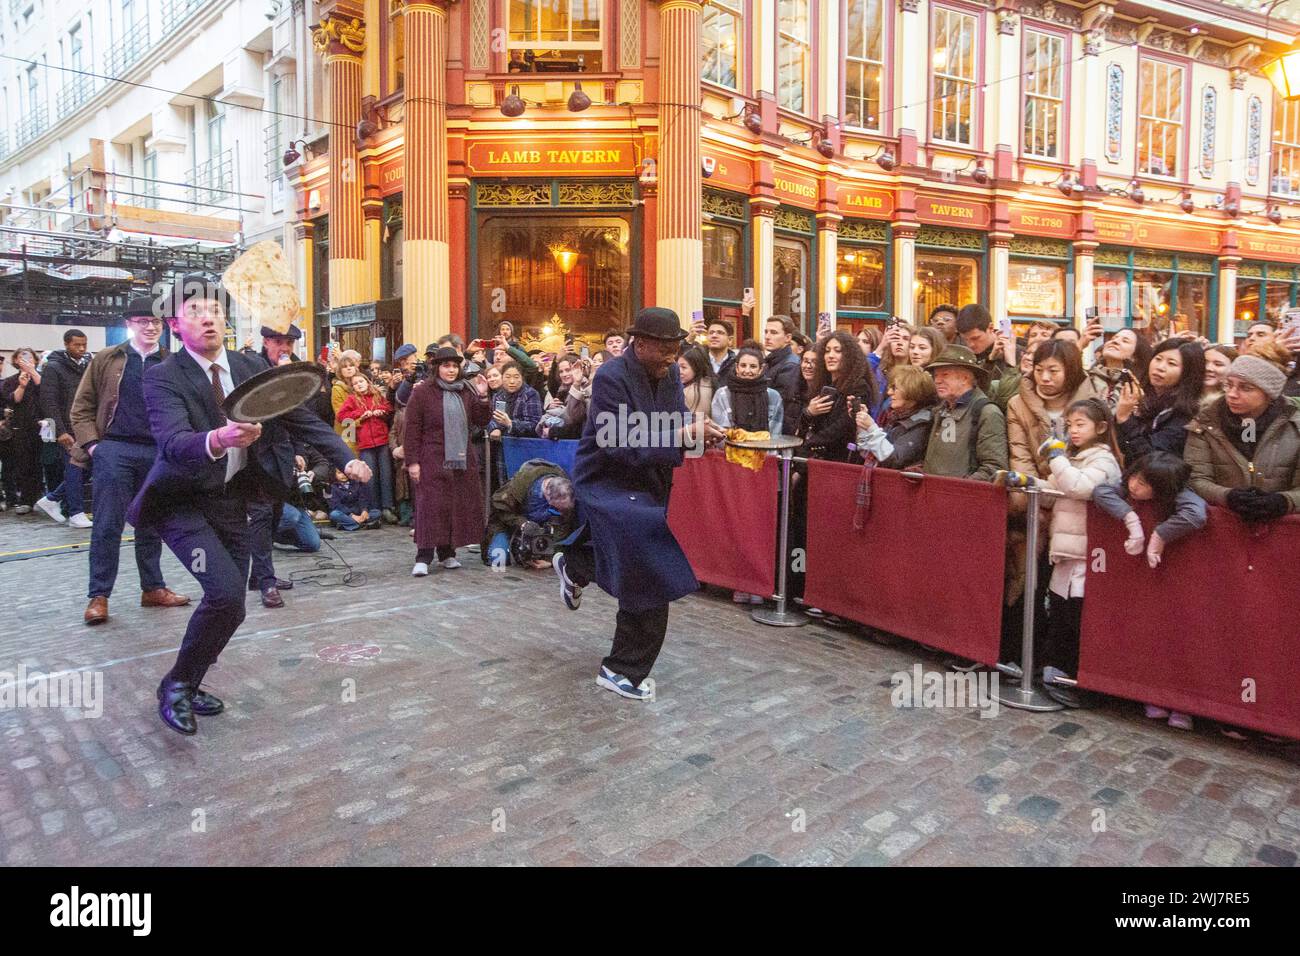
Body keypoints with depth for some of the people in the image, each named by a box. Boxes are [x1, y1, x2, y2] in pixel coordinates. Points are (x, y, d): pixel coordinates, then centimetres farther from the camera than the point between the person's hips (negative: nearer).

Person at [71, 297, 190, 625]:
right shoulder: (105, 359, 5)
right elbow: (81, 407, 5)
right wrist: (91, 444, -6)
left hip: (158, 453, 2)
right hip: (114, 450, -2)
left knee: (152, 525, 11)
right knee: (108, 525, -1)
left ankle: (153, 588, 21)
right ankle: (98, 595, 7)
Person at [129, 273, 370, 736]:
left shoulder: (252, 367, 0)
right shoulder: (163, 376, -15)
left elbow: (300, 417, 5)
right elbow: (173, 442, -30)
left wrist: (346, 458, -5)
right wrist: (219, 439, -52)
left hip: (233, 499, 6)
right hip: (184, 502, -5)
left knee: (229, 602, 8)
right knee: (226, 594, -20)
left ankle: (187, 686, 30)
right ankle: (176, 684, 4)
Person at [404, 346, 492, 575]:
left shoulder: (465, 391, 12)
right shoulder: (422, 392, -2)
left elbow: (482, 421, 10)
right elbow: (412, 429, -6)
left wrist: (482, 397, -5)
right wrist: (412, 461, -11)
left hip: (462, 461, 5)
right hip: (432, 461, -5)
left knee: (458, 507, 6)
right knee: (431, 507, -8)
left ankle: (447, 553, 18)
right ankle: (423, 557, -3)